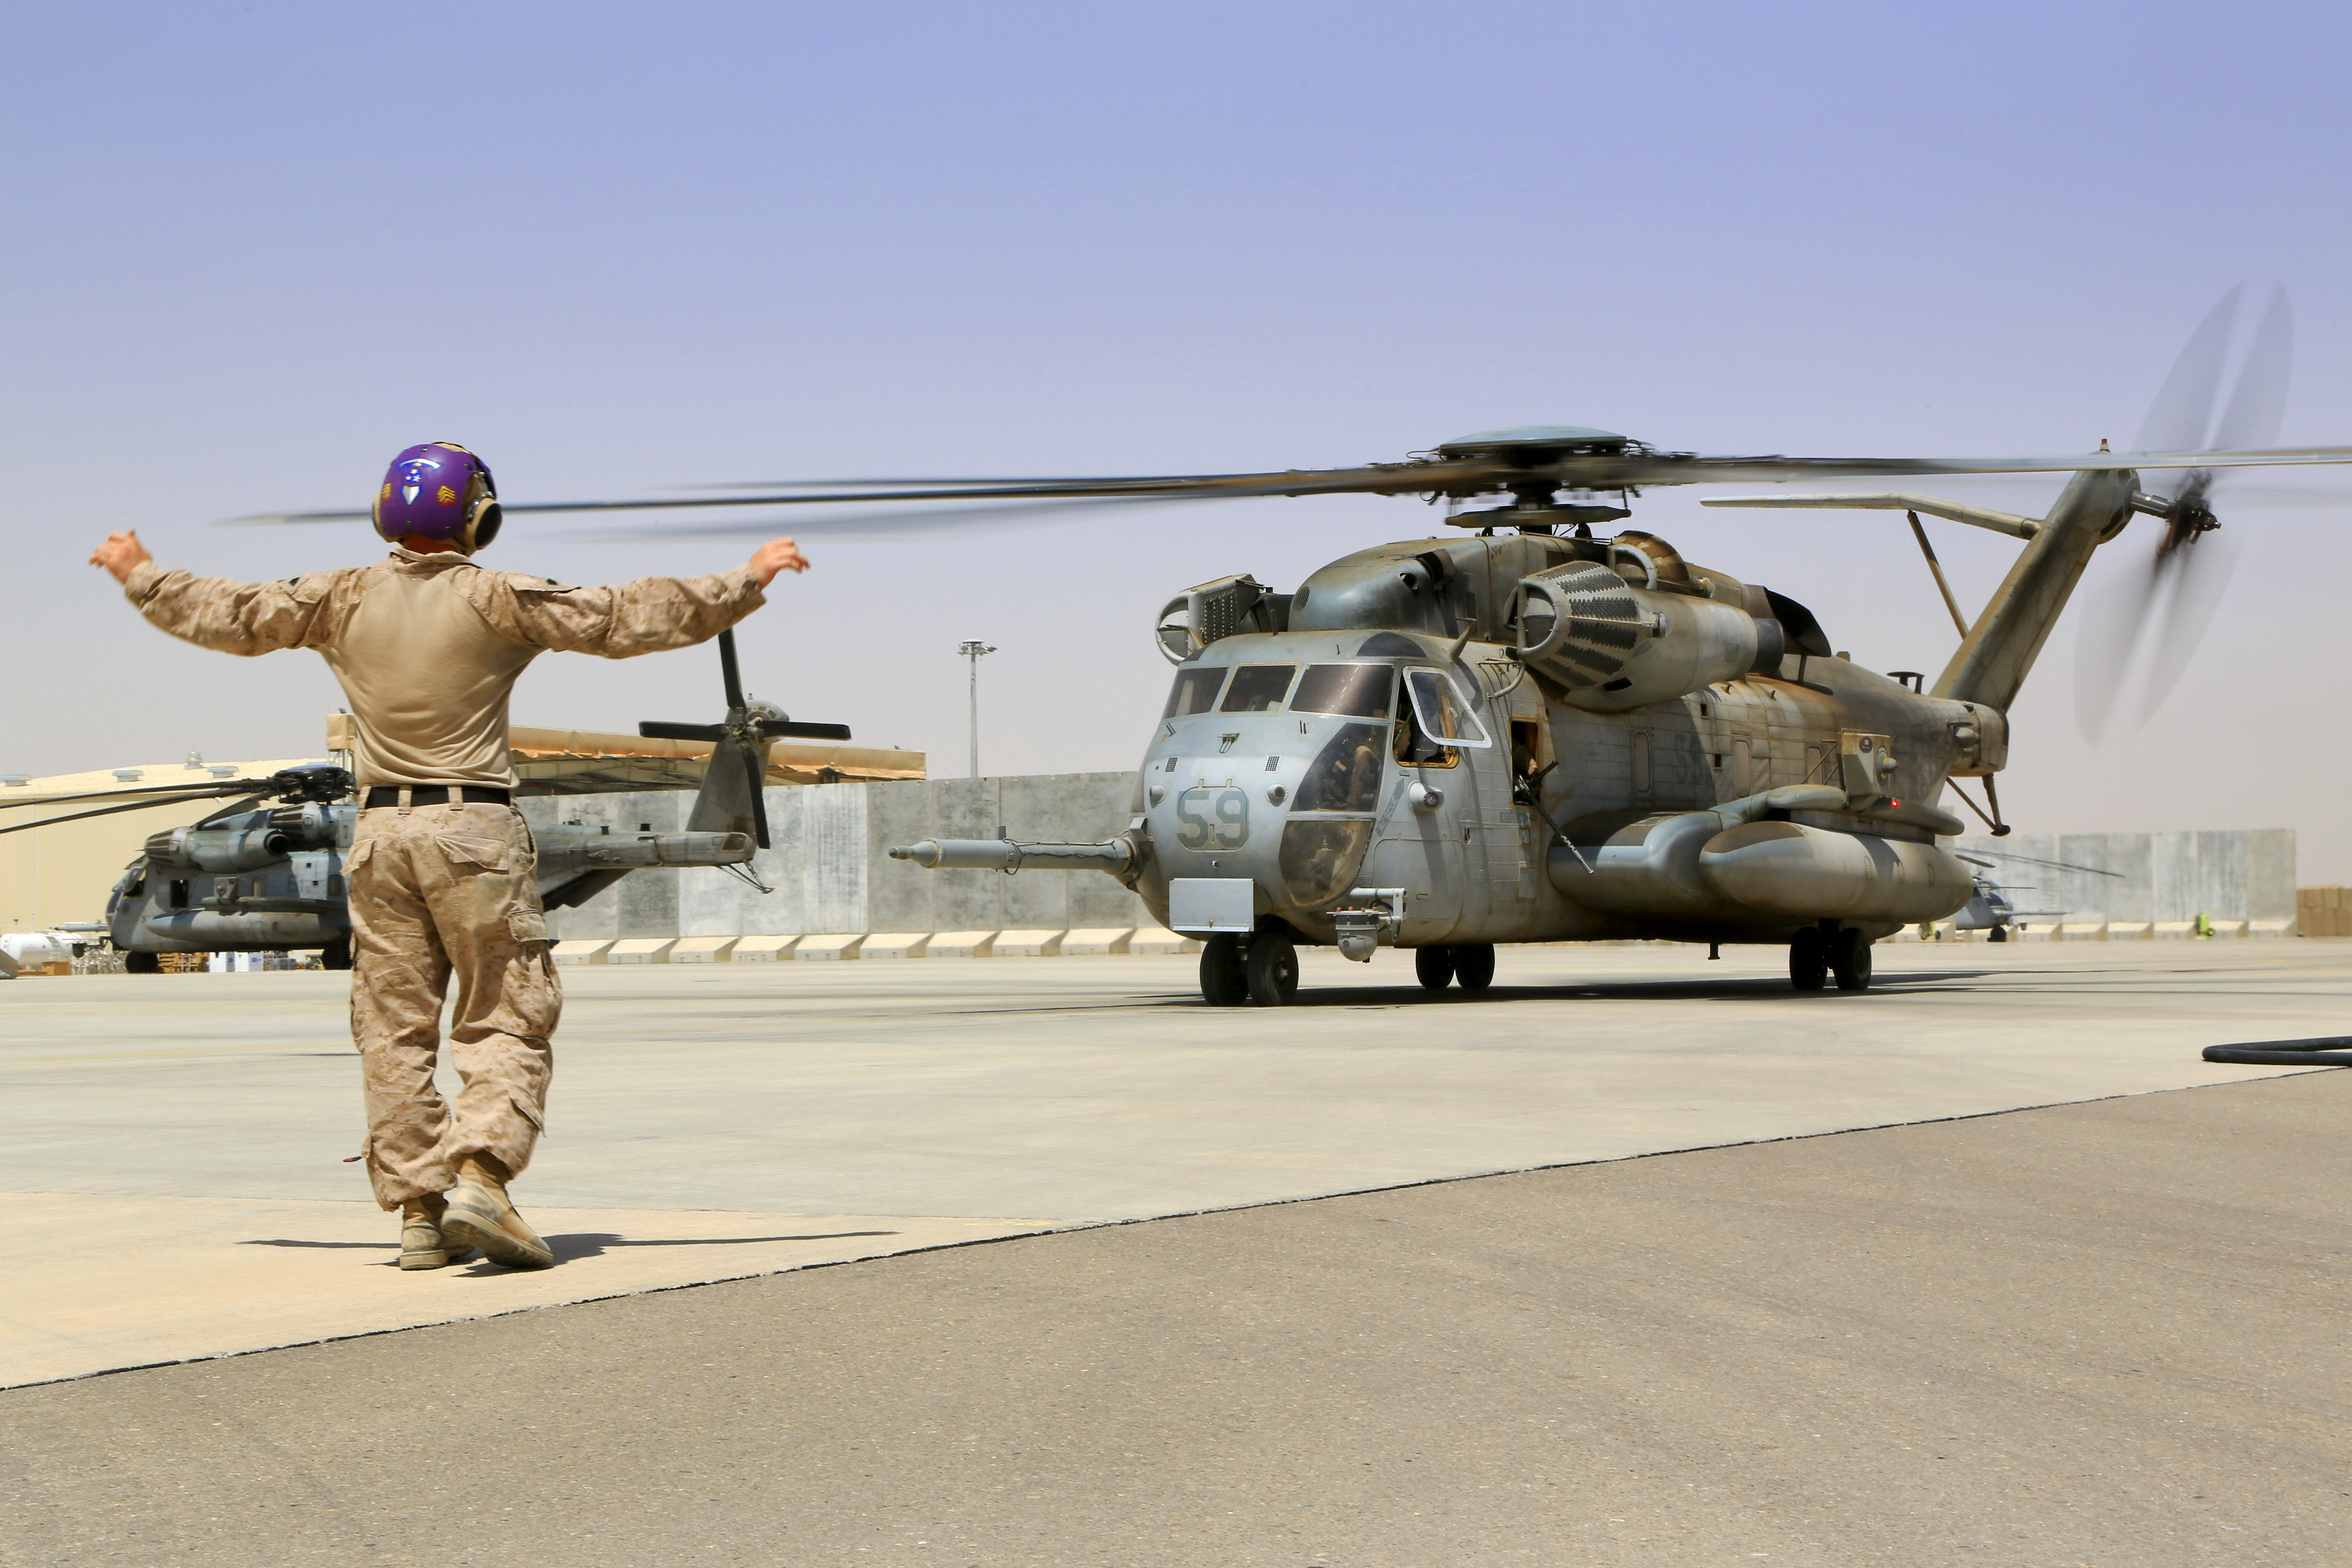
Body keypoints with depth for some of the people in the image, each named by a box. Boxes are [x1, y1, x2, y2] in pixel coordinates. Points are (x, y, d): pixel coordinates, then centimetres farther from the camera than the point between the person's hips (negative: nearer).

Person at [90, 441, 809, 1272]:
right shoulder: (498, 599, -5)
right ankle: (479, 1181, -18)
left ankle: (419, 1213, 7)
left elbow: (230, 614, 13)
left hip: (379, 832, 4)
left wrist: (142, 578, 31)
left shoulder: (344, 599, 5)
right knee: (507, 1022, 1)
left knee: (395, 1030, 8)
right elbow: (621, 619, -7)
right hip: (475, 829, -4)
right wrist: (744, 582, 0)